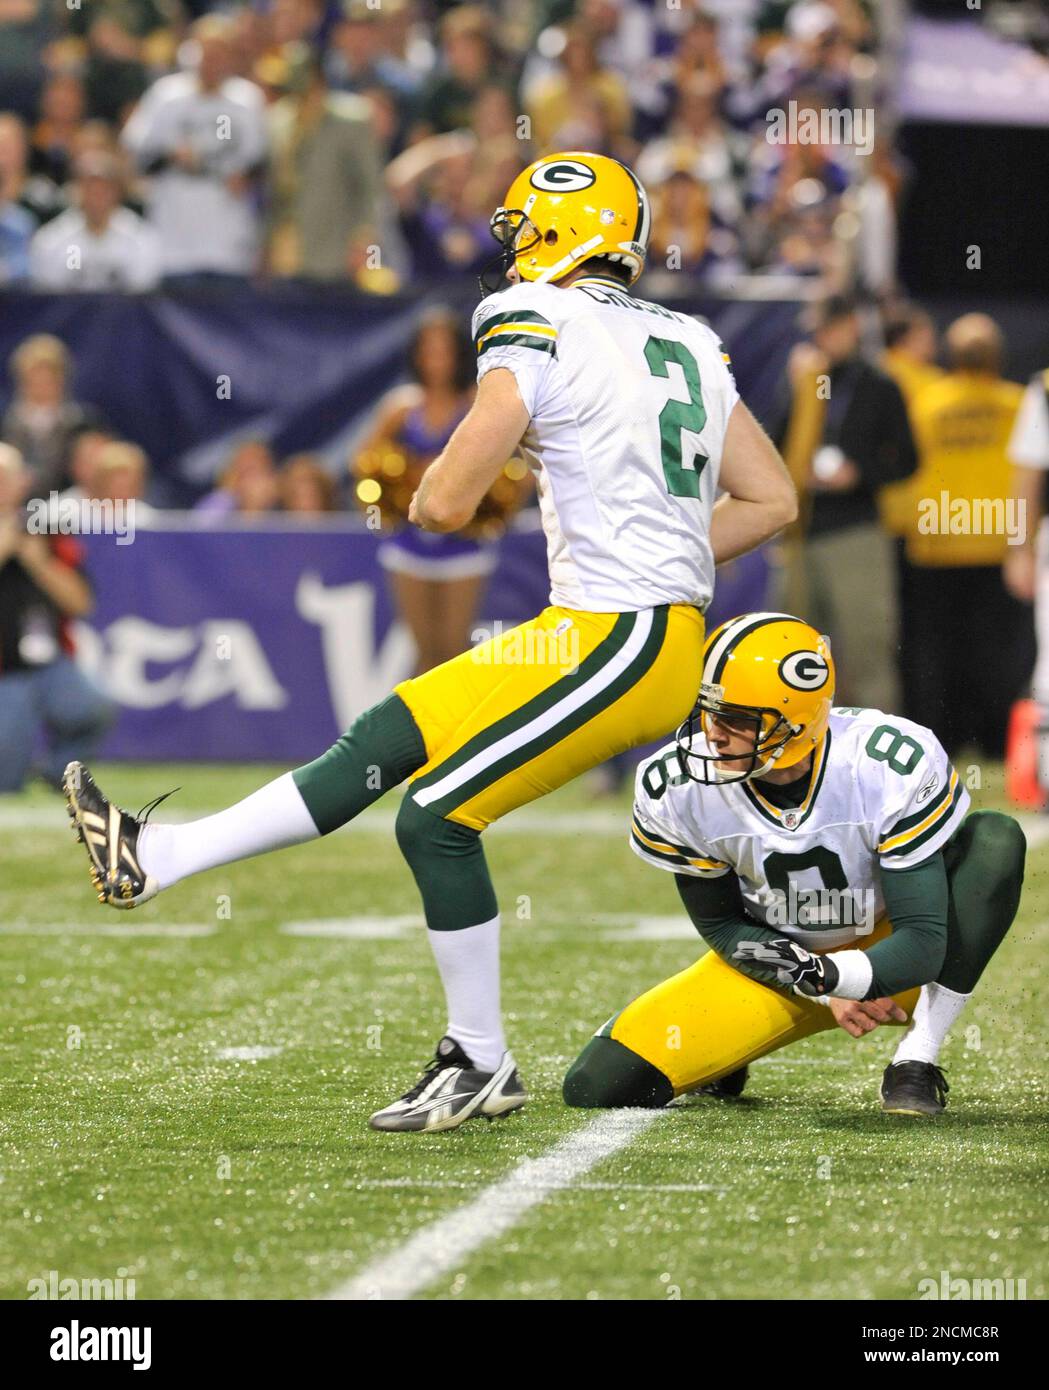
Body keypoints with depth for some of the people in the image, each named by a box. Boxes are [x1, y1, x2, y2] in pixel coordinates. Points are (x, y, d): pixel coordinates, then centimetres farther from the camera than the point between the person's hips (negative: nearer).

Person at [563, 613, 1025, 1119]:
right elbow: (722, 926, -7)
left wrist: (824, 975, -47)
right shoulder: (677, 788, -21)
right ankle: (727, 1054, 18)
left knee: (994, 839, -30)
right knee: (596, 1087, -16)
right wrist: (824, 995, -19)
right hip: (770, 958, 2)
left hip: (885, 963, -2)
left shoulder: (894, 766, -30)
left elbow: (922, 945, -28)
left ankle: (916, 1060, -22)